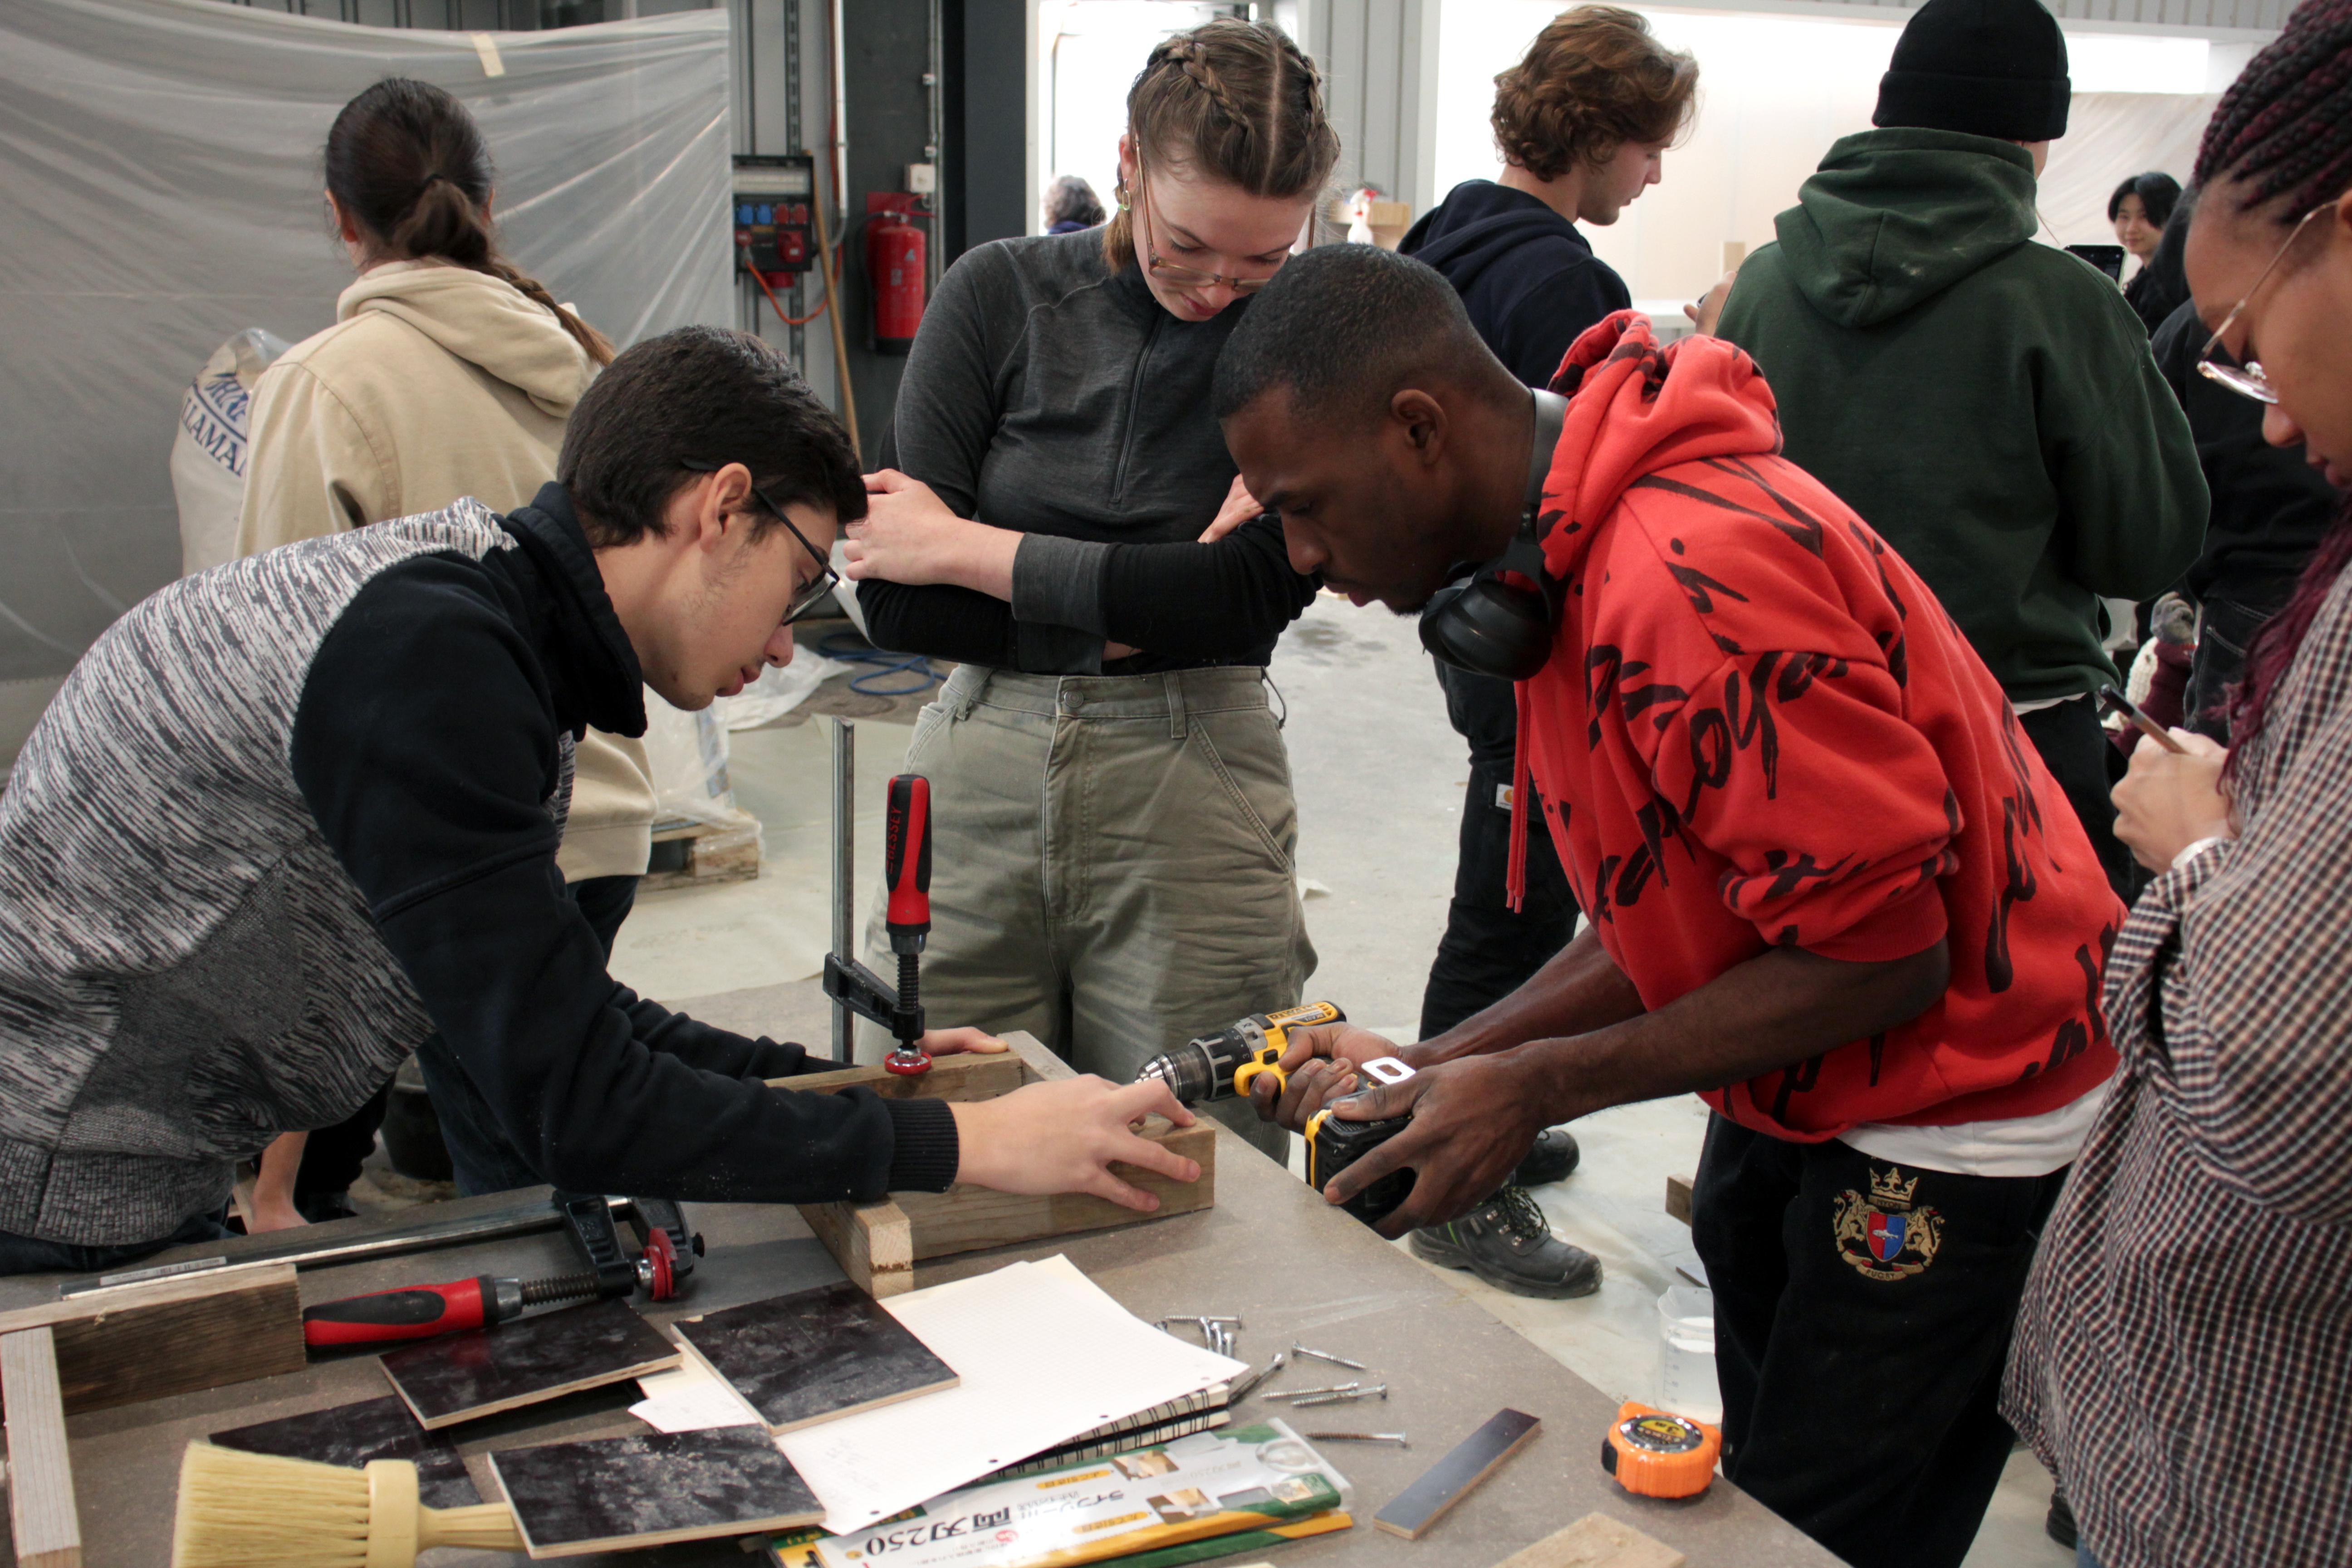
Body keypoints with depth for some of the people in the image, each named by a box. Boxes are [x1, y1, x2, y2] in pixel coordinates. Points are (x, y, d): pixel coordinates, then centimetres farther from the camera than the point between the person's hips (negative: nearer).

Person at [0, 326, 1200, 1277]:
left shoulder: (479, 612, 5)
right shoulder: (431, 656, -26)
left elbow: (554, 1020, 13)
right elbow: (578, 1109, -27)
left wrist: (829, 1079, 6)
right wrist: (964, 1145, -23)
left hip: (148, 1194, 9)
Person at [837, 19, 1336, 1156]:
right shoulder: (1000, 294, 1)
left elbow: (1255, 593, -12)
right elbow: (893, 600, -3)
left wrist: (963, 549, -6)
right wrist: (1125, 619, -11)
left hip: (1190, 801, -1)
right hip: (975, 776, 2)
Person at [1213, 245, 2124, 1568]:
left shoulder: (1697, 577, -30)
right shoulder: (1565, 556, 2)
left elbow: (1884, 950, -25)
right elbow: (1665, 920, 6)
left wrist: (1539, 1087, -20)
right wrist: (1439, 1066, -4)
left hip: (1952, 1130, -9)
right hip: (1793, 1099, 9)